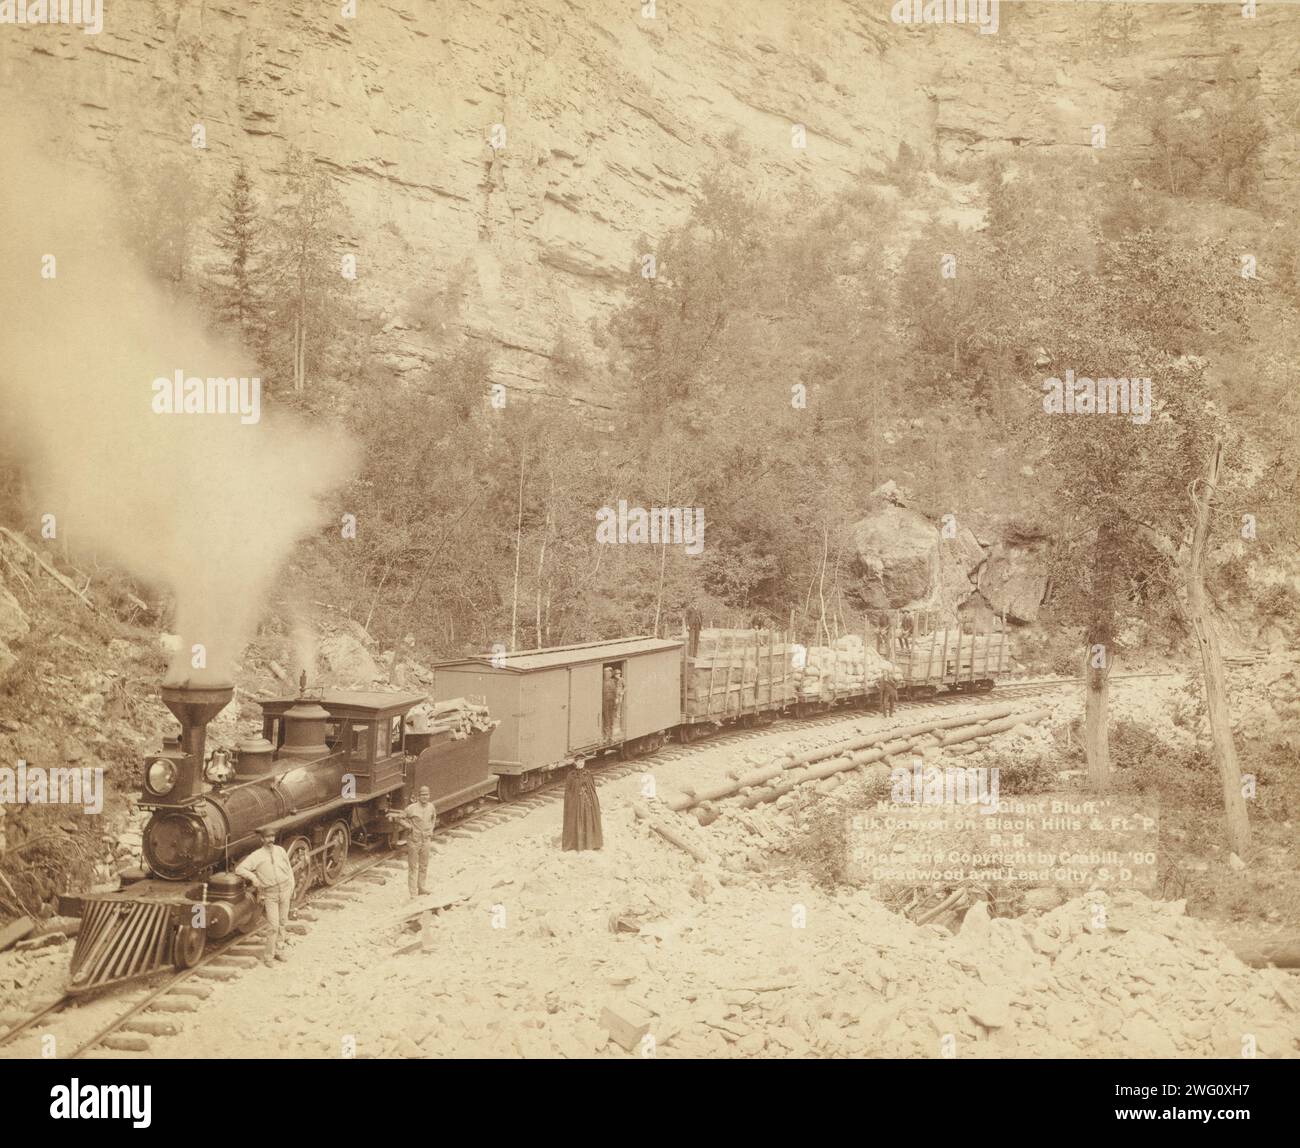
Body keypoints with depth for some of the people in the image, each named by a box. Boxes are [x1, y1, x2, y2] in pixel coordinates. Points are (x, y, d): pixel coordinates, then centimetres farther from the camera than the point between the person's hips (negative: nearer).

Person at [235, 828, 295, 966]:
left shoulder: (280, 850, 5)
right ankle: (268, 956, 2)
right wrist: (252, 877, -22)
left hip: (285, 890, 4)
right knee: (273, 925, -9)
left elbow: (289, 870, 12)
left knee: (282, 922, 10)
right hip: (269, 894, -4)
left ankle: (276, 950, 24)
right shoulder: (256, 856, -6)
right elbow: (239, 869, -10)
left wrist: (292, 891, 10)